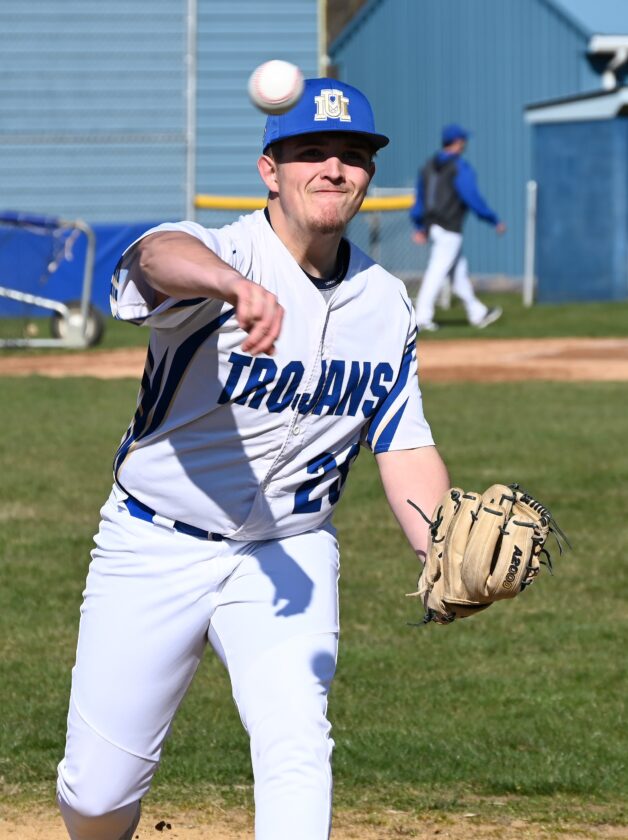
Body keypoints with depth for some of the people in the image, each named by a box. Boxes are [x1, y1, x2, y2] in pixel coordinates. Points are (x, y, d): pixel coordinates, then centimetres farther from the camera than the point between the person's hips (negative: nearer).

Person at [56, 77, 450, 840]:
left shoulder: (385, 304, -1)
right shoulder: (220, 255, -19)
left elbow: (405, 450, 2)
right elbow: (160, 258, -44)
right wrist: (234, 284, -69)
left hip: (290, 553, 3)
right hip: (155, 547, -3)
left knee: (295, 740, -21)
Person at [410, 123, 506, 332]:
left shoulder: (429, 165, 11)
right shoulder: (461, 167, -12)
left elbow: (419, 197, 13)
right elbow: (473, 199, -16)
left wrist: (420, 227, 18)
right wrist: (494, 221, -7)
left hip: (431, 226, 9)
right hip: (449, 229, -9)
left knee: (459, 269, 16)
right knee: (438, 271, -8)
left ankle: (477, 313, 25)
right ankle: (422, 318, -10)